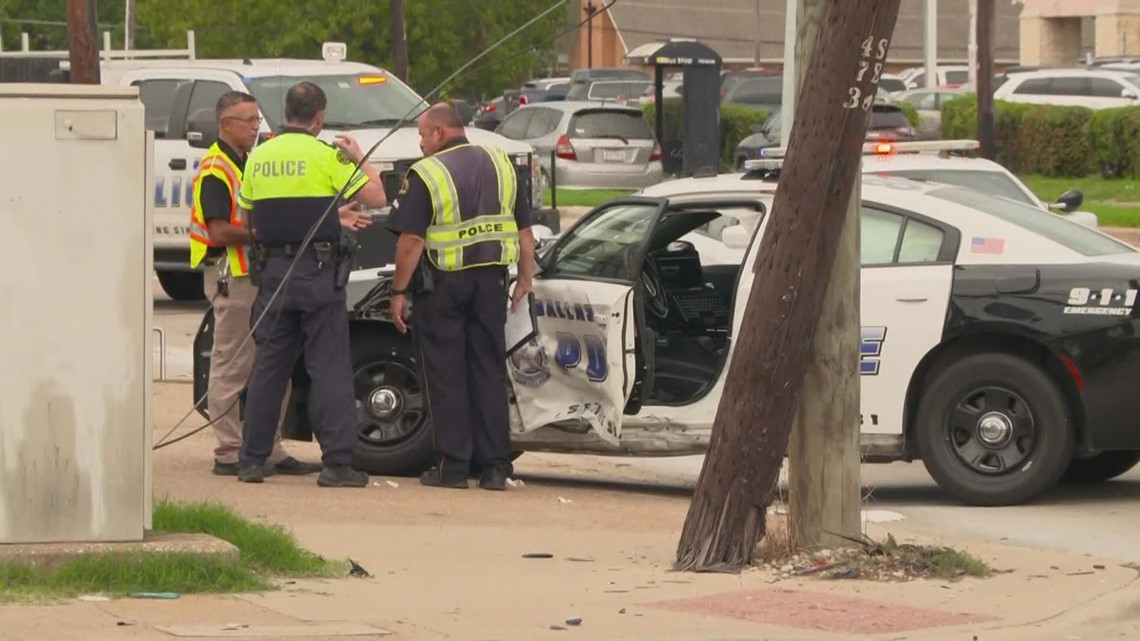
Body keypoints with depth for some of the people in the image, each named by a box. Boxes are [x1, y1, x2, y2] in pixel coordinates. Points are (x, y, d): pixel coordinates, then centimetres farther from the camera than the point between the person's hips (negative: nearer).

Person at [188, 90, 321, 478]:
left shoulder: (249, 164, 18)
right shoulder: (215, 170, -12)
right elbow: (219, 232, -20)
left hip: (257, 273, 10)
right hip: (231, 276, -10)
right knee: (231, 368, -5)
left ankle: (270, 450, 15)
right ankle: (229, 454, -1)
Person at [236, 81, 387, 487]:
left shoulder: (259, 157, 8)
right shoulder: (325, 155, -8)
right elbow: (376, 198, -9)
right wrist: (359, 159, 10)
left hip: (272, 270, 5)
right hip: (317, 270, -5)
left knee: (269, 366, 11)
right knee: (329, 368, -2)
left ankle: (252, 460, 12)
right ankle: (337, 462, -5)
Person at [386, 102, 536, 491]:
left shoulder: (426, 174, -9)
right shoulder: (501, 166, 8)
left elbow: (411, 240, -14)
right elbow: (525, 231, 10)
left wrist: (399, 291, -7)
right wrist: (525, 278, 16)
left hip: (443, 283, -5)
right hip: (490, 281, 5)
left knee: (446, 375, 3)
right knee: (489, 371, 9)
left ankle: (452, 466, 2)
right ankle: (495, 467, 8)